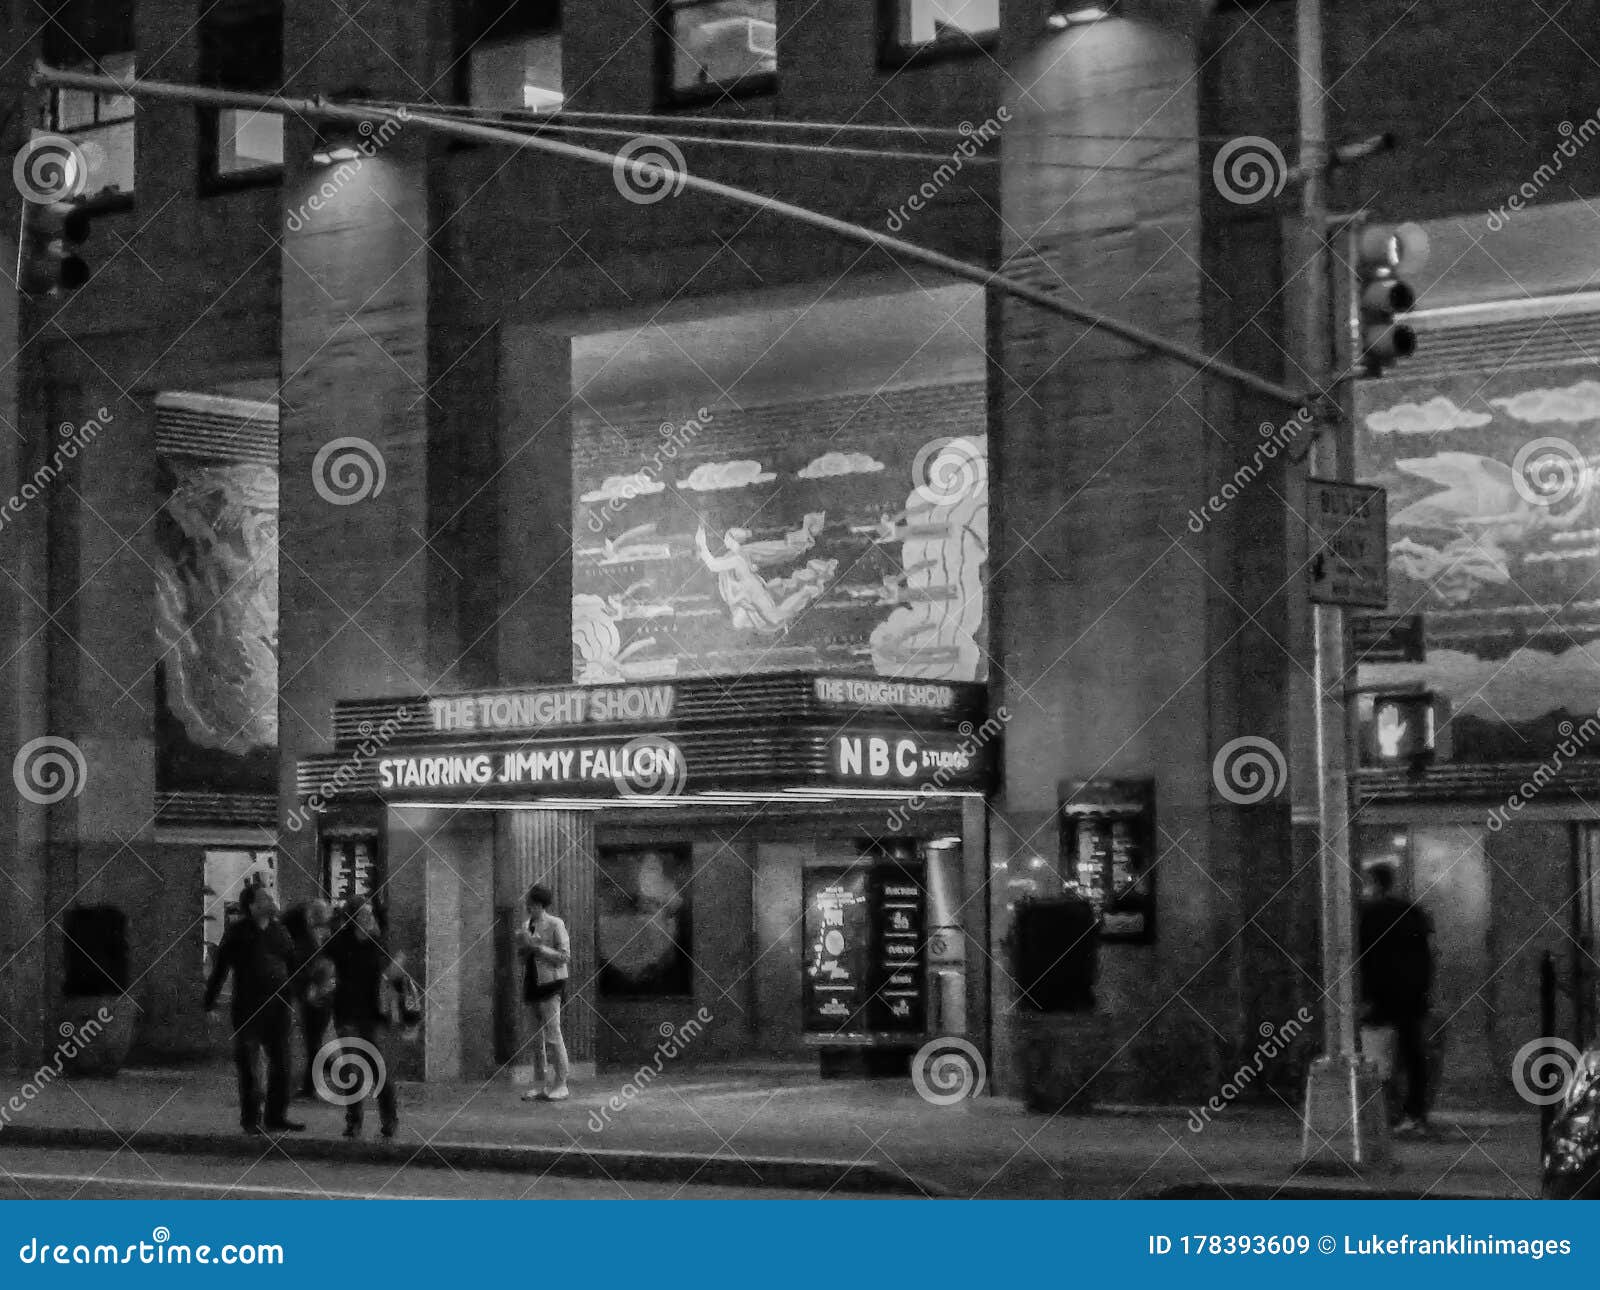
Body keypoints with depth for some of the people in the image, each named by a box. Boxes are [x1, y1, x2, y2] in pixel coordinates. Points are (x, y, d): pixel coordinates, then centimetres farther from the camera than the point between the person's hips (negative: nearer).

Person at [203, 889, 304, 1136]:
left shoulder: (279, 932, 9)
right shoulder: (237, 933, -4)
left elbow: (293, 965, 14)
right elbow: (219, 968, -3)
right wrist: (210, 1003, -7)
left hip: (278, 1008, 4)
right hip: (247, 1011, -4)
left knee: (281, 1064, 6)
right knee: (248, 1067, 2)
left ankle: (276, 1117, 15)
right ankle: (250, 1119, 10)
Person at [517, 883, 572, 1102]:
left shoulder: (555, 925, -8)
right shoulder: (529, 926, 13)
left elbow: (565, 957, -12)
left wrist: (536, 946, -17)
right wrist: (523, 945, 1)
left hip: (551, 984, -7)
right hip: (534, 984, 7)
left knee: (553, 1035, -9)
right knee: (537, 1037, 6)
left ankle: (562, 1085, -5)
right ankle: (540, 1085, 9)